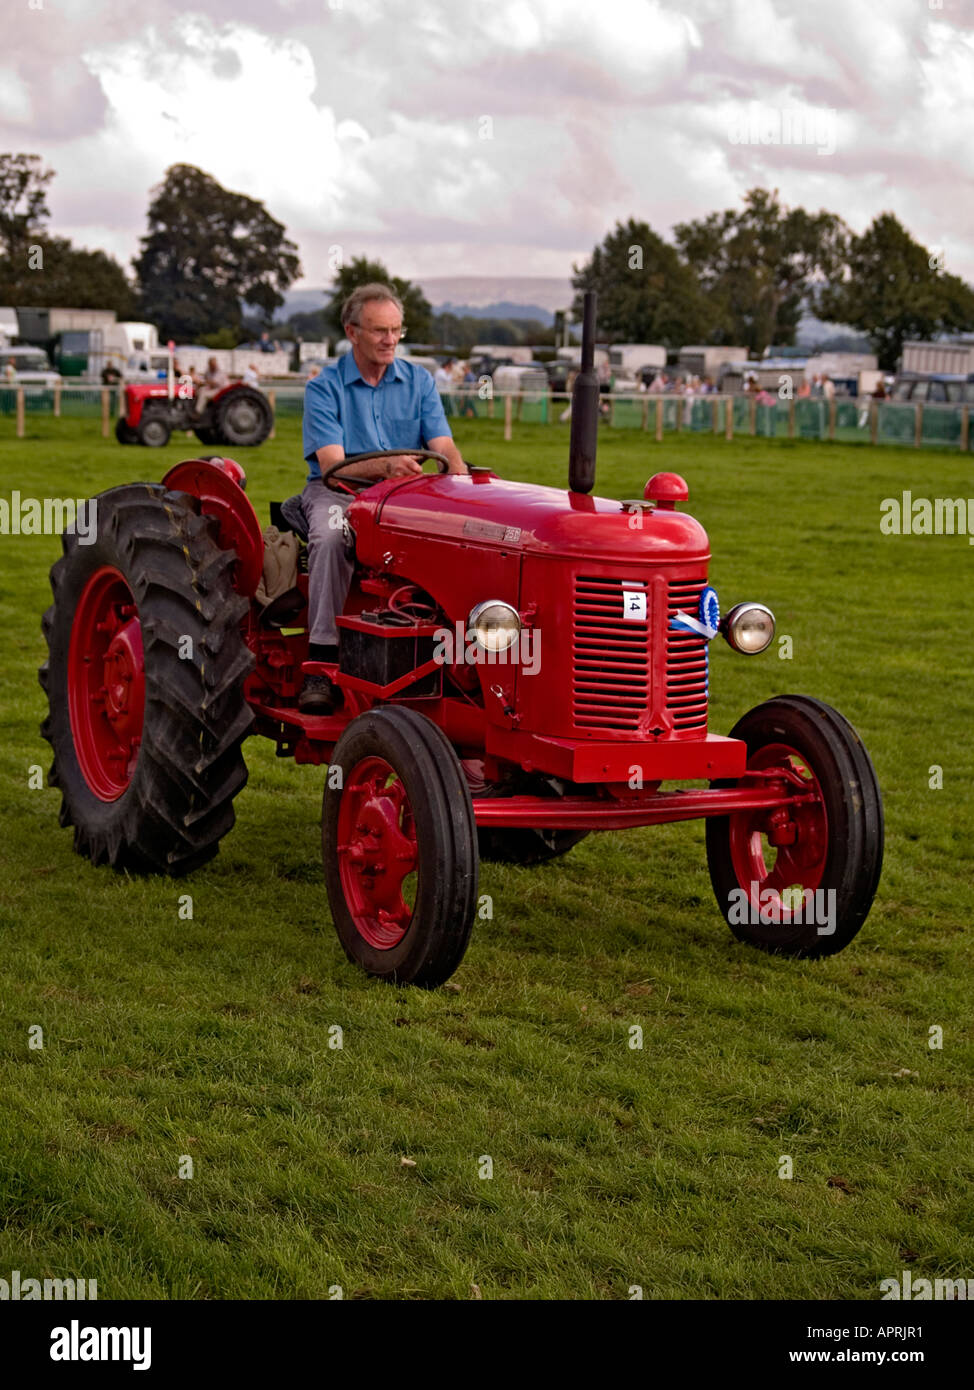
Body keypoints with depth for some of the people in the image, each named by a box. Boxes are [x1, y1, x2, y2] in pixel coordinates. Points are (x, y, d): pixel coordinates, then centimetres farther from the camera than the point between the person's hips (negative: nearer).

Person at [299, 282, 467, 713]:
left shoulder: (418, 381, 7)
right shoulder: (324, 387, -4)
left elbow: (443, 446, -3)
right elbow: (333, 465, -15)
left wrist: (463, 482, -27)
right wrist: (386, 466, -35)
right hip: (338, 494, -3)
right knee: (331, 537, -38)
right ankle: (322, 662, -35)